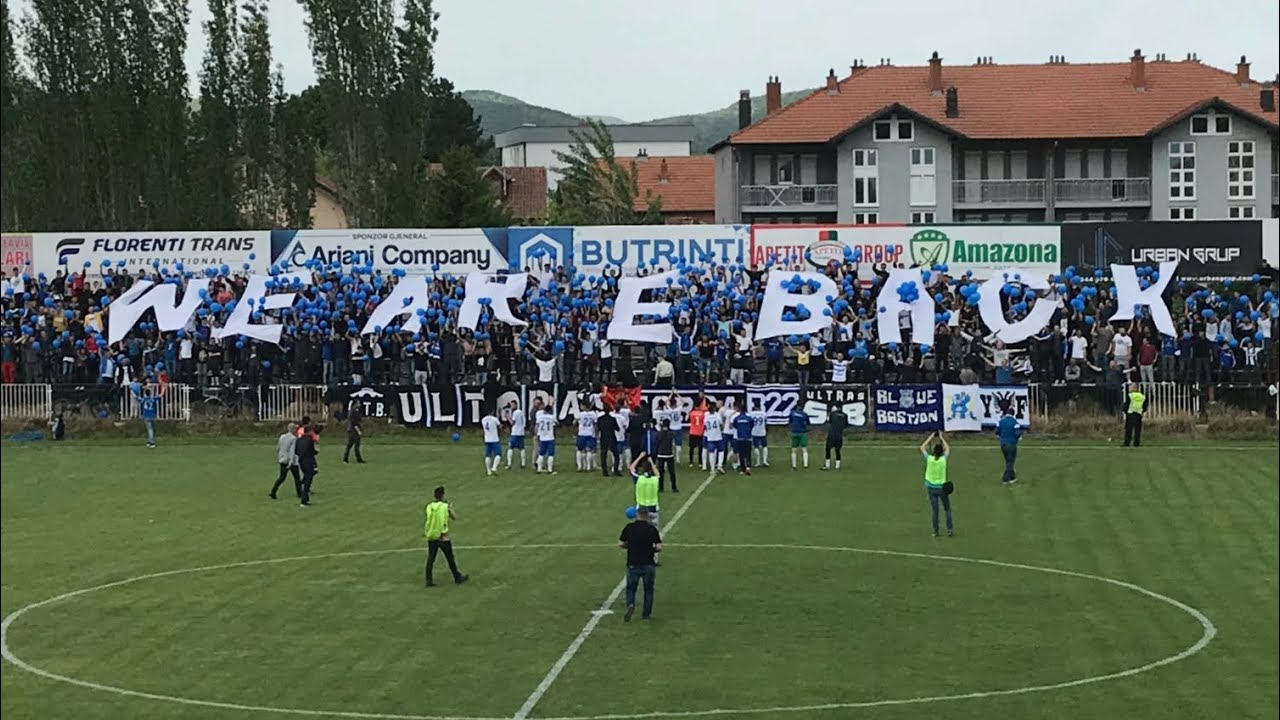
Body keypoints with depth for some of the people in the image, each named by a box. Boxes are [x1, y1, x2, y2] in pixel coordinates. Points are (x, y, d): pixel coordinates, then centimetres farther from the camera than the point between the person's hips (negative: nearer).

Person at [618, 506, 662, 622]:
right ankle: (646, 614, 18)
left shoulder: (629, 527, -3)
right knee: (648, 590, 17)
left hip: (633, 564, 0)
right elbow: (659, 547, -8)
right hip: (649, 564, 0)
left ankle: (630, 605, -14)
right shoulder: (652, 529, -3)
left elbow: (621, 544, -1)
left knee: (631, 589, 14)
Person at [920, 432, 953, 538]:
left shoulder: (929, 459, -10)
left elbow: (922, 447, 6)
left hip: (931, 488, 1)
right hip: (942, 487, -1)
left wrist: (931, 437, 11)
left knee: (935, 510, 5)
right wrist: (941, 438, 18)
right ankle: (949, 529, 7)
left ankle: (935, 531, 5)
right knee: (947, 509, 12)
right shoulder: (944, 459, -10)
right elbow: (948, 448, 11)